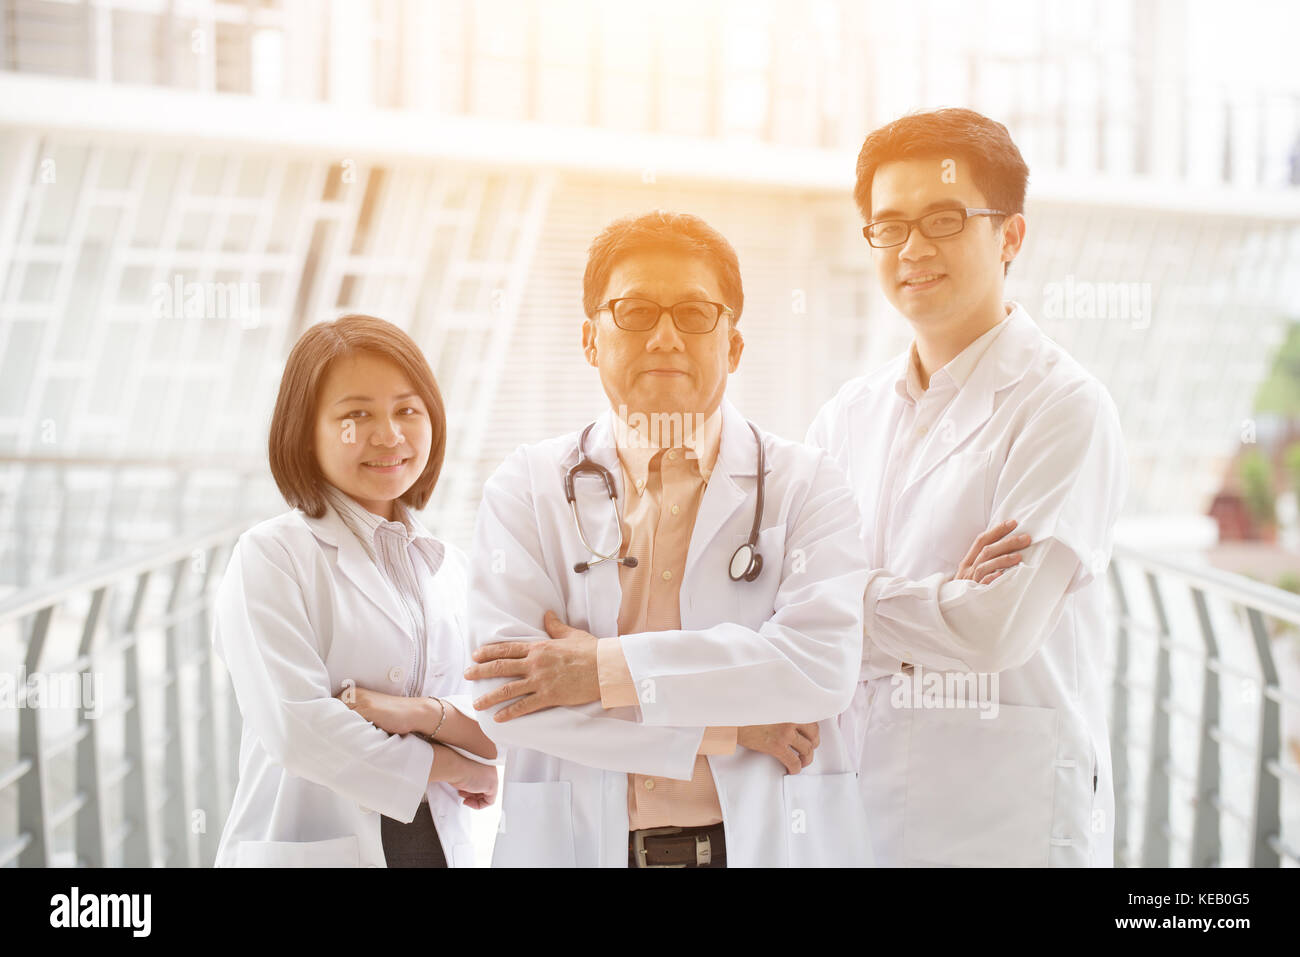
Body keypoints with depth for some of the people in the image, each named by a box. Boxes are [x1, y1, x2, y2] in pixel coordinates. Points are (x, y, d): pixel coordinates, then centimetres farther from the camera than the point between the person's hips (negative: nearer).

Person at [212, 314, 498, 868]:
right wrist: (455, 766, -6)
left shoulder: (451, 568, 9)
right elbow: (293, 728, -17)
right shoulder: (270, 556, -7)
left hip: (439, 843, 4)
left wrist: (426, 713, -16)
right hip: (307, 847, -4)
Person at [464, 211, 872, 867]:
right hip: (581, 844, 0)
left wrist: (607, 669, -17)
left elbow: (823, 664, -14)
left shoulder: (806, 485, 1)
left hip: (766, 841, 0)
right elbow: (506, 701, -11)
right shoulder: (526, 489, 1)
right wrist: (726, 730, -14)